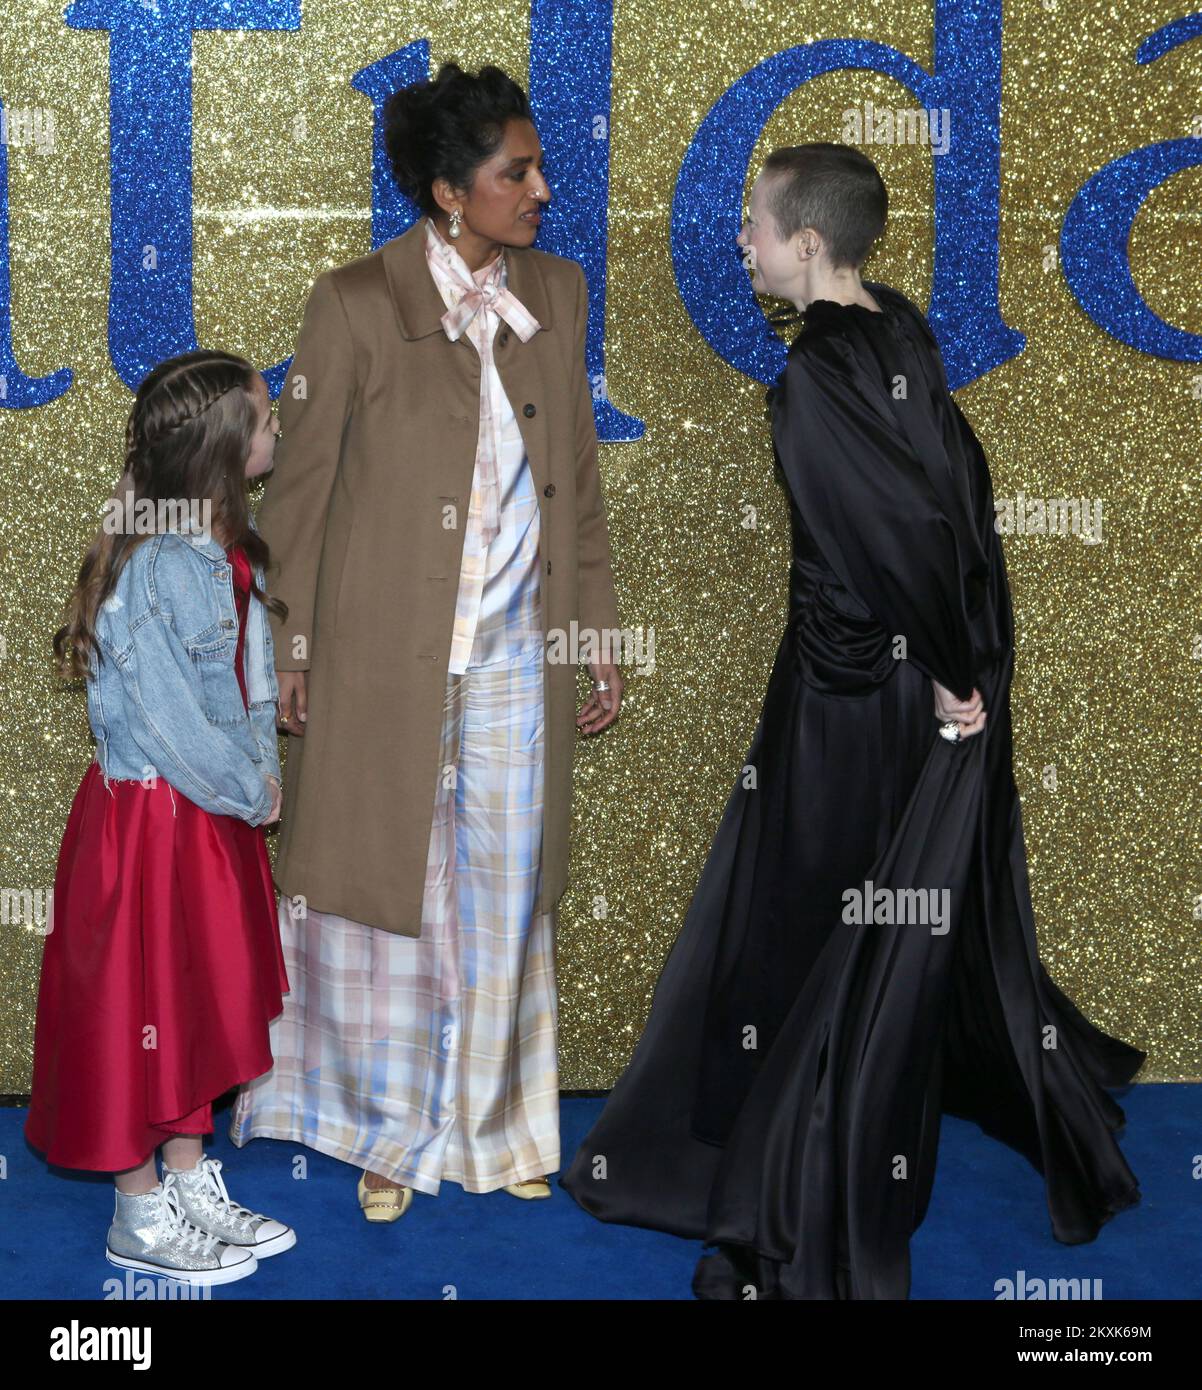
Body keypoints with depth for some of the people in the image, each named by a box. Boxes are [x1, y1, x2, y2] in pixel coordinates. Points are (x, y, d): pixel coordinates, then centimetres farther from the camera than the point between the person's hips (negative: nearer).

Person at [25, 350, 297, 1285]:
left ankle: (193, 1191, 34)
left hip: (216, 815, 9)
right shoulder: (156, 568, -26)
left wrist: (262, 773, -1)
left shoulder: (229, 547, 3)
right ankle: (140, 1219, 21)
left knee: (202, 1008, 19)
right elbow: (169, 723, -25)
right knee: (140, 1012, 6)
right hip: (151, 819, -9)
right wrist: (252, 792, -12)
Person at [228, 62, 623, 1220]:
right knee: (386, 887, 9)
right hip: (386, 655, -4)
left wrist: (600, 635, 9)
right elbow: (301, 485, -6)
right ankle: (390, 1129, 29)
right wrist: (290, 649, -6)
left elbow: (577, 481, 9)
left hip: (515, 654, 4)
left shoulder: (556, 294, 4)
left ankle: (494, 1124, 31)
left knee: (505, 893, 12)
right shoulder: (356, 303, -10)